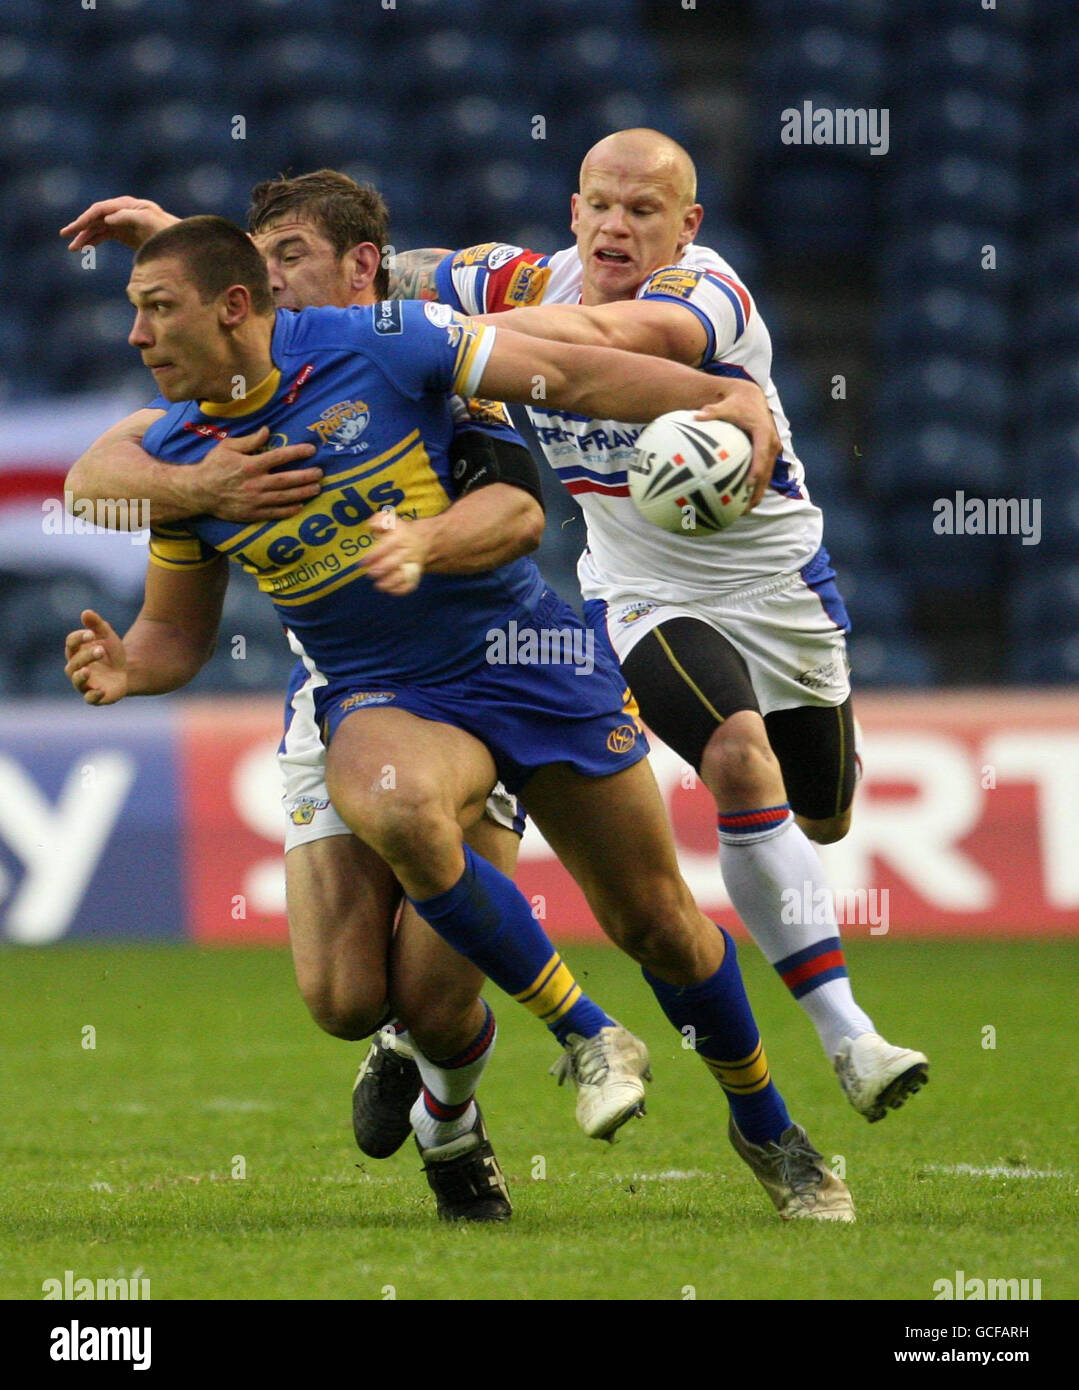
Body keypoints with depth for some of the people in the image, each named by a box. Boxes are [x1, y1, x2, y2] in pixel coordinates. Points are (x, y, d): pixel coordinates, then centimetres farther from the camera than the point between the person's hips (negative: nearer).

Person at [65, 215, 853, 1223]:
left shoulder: (377, 346, -12)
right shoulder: (175, 456, -2)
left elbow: (565, 376, -6)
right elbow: (177, 627, 10)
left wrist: (717, 397, -14)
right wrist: (125, 667, -12)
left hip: (522, 653, -1)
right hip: (386, 701, 1)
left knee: (657, 923, 2)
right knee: (395, 810, -36)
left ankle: (766, 1130, 29)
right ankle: (580, 1034, -16)